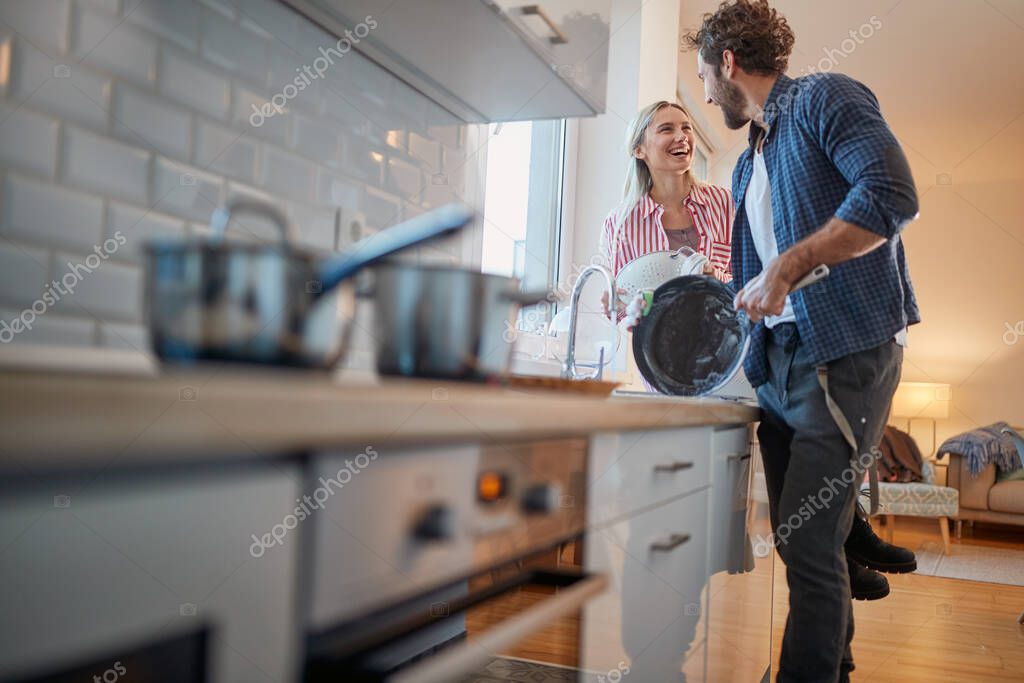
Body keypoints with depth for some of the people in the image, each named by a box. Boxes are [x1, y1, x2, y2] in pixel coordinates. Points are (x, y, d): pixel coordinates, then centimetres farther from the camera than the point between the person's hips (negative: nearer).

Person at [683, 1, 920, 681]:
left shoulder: (825, 98, -3)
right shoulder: (748, 168, 21)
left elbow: (892, 196, -19)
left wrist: (787, 267, -20)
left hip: (845, 351, -8)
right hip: (779, 363, 9)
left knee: (810, 540, -8)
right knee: (804, 537, 13)